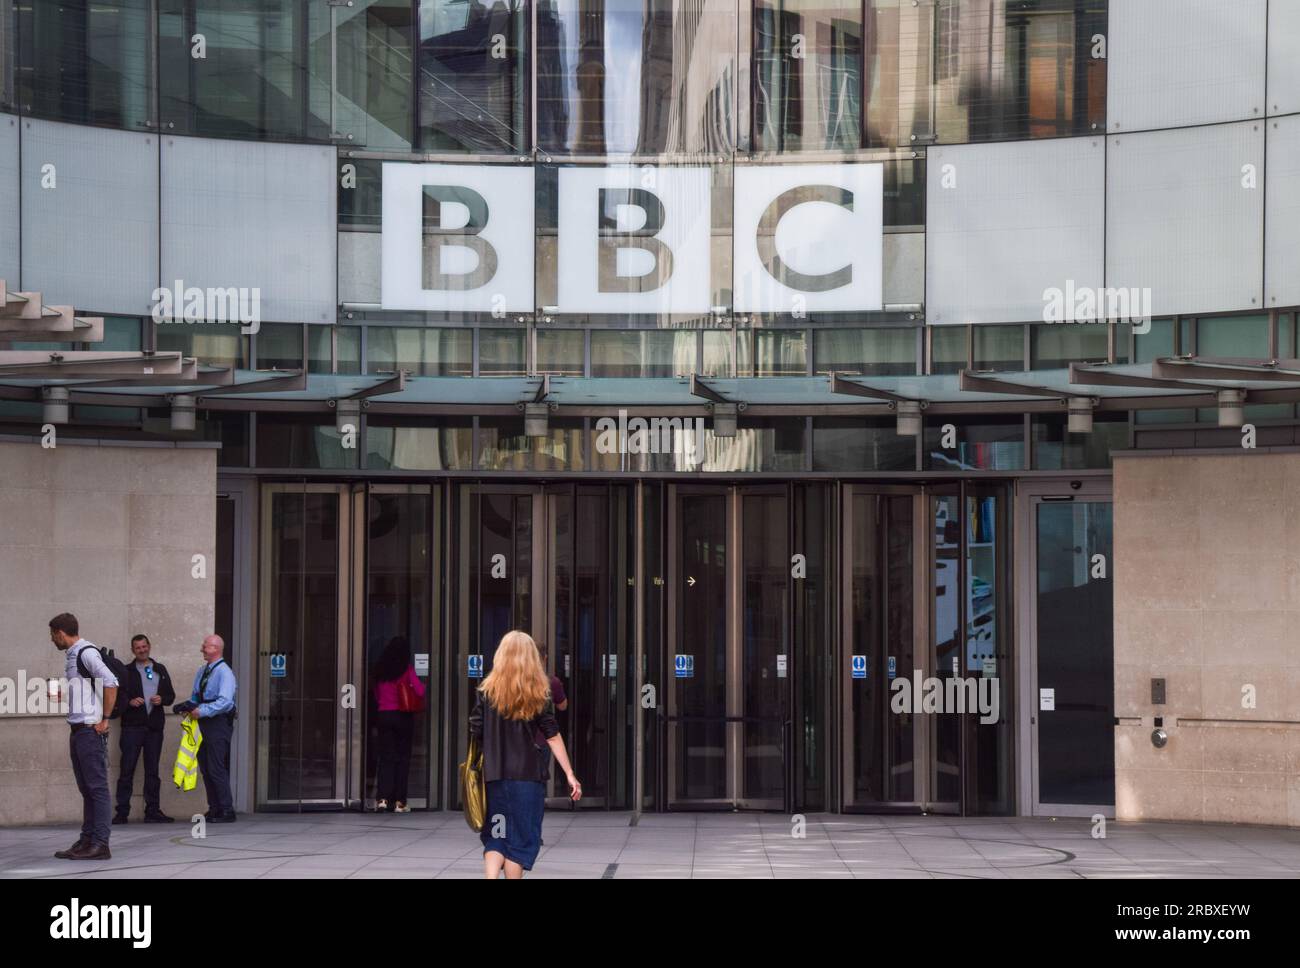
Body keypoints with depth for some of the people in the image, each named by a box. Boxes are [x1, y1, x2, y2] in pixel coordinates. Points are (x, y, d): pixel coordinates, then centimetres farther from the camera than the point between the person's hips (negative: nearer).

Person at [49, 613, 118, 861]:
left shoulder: (86, 653, -13)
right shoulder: (72, 655, 16)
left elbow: (110, 683, -21)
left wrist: (104, 719, -17)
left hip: (91, 731, -10)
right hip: (78, 730, 10)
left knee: (97, 787, -8)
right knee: (86, 789, 11)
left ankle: (100, 844, -8)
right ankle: (87, 841, 15)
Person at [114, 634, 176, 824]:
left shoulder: (160, 670, 15)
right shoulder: (126, 672, 6)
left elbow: (171, 695, 15)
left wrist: (162, 699, -6)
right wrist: (130, 702, -16)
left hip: (154, 726, 3)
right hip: (132, 726, -3)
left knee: (152, 770, 7)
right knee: (127, 769, -6)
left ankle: (153, 810, 10)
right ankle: (122, 812, -4)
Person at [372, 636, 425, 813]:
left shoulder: (381, 670, 5)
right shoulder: (407, 669, -6)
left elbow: (376, 695, 12)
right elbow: (419, 692, -11)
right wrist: (422, 684, 10)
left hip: (383, 715, 3)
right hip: (403, 716, -3)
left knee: (386, 757, 6)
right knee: (403, 757, 6)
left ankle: (382, 798, -8)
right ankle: (399, 802, 6)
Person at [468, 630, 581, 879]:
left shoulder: (487, 690, 1)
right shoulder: (538, 693, -2)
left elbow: (475, 732, -1)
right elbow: (552, 736, -3)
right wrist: (570, 774, 0)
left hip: (494, 775, 2)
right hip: (528, 774, -2)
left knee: (496, 835, 11)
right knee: (521, 837, 7)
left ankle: (490, 877, -7)